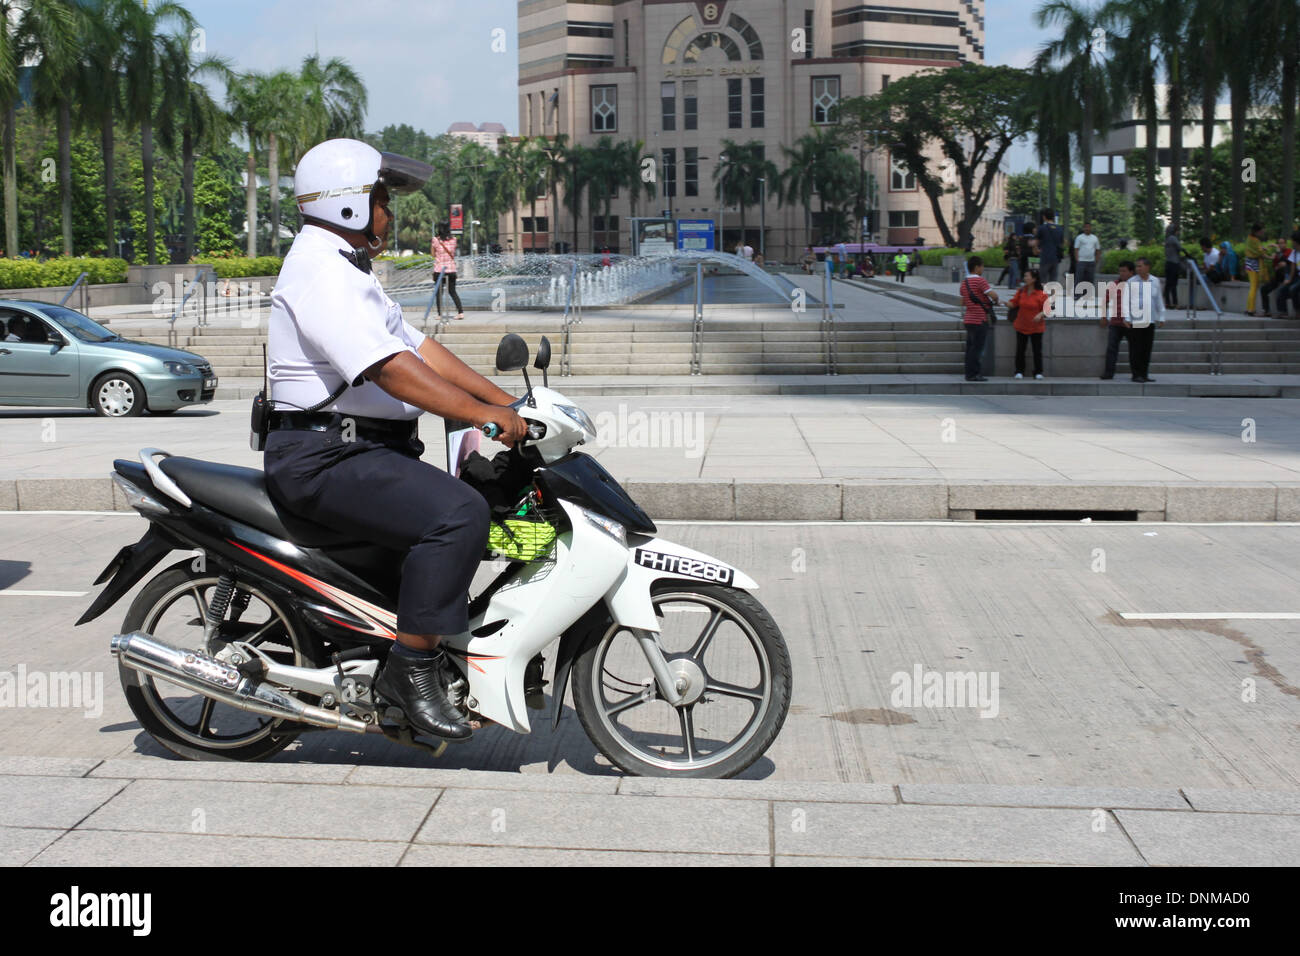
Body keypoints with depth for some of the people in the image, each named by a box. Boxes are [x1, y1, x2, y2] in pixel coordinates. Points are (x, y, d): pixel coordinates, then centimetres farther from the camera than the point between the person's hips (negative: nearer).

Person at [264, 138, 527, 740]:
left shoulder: (349, 270, 22)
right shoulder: (321, 273, -14)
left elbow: (420, 347, 17)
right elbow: (392, 369, -25)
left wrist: (507, 403, 10)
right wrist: (484, 415, -27)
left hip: (365, 450, 11)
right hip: (325, 459, -11)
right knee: (458, 514, -26)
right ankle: (410, 668, -18)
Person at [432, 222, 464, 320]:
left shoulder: (436, 240, -7)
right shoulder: (453, 240, 0)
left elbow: (433, 253, 2)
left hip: (439, 269, -3)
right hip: (451, 269, 3)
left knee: (439, 293, 5)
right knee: (453, 292, 11)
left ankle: (440, 314, 2)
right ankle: (461, 312, 0)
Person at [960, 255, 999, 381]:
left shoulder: (964, 282, 13)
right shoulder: (980, 280, -13)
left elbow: (963, 302, 20)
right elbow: (993, 295, -20)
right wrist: (995, 301, 0)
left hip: (968, 318, 8)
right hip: (979, 319, -8)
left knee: (971, 346, 12)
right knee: (976, 347, -6)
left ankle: (970, 373, 15)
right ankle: (973, 374, -6)